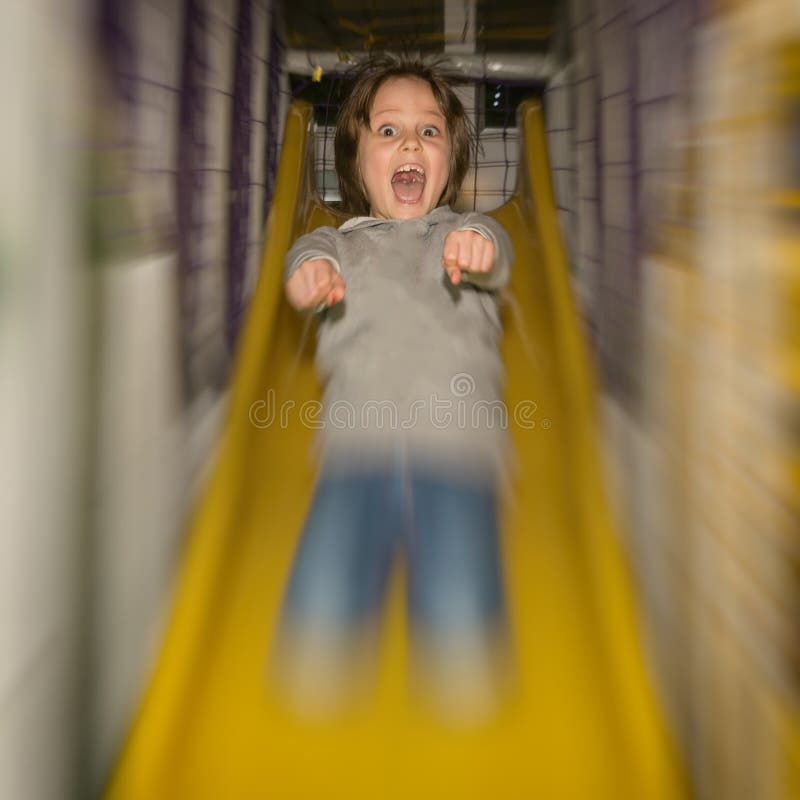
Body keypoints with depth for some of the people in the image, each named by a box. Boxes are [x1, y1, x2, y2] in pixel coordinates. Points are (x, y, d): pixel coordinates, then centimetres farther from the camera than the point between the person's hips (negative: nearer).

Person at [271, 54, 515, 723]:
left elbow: (496, 256, 5)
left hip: (457, 449, 0)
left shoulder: (466, 231, 29)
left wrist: (477, 243, -21)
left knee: (467, 682, -18)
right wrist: (313, 268, -20)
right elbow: (309, 255, 7)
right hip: (357, 449, 1)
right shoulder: (340, 240, 30)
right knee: (314, 673, -16)